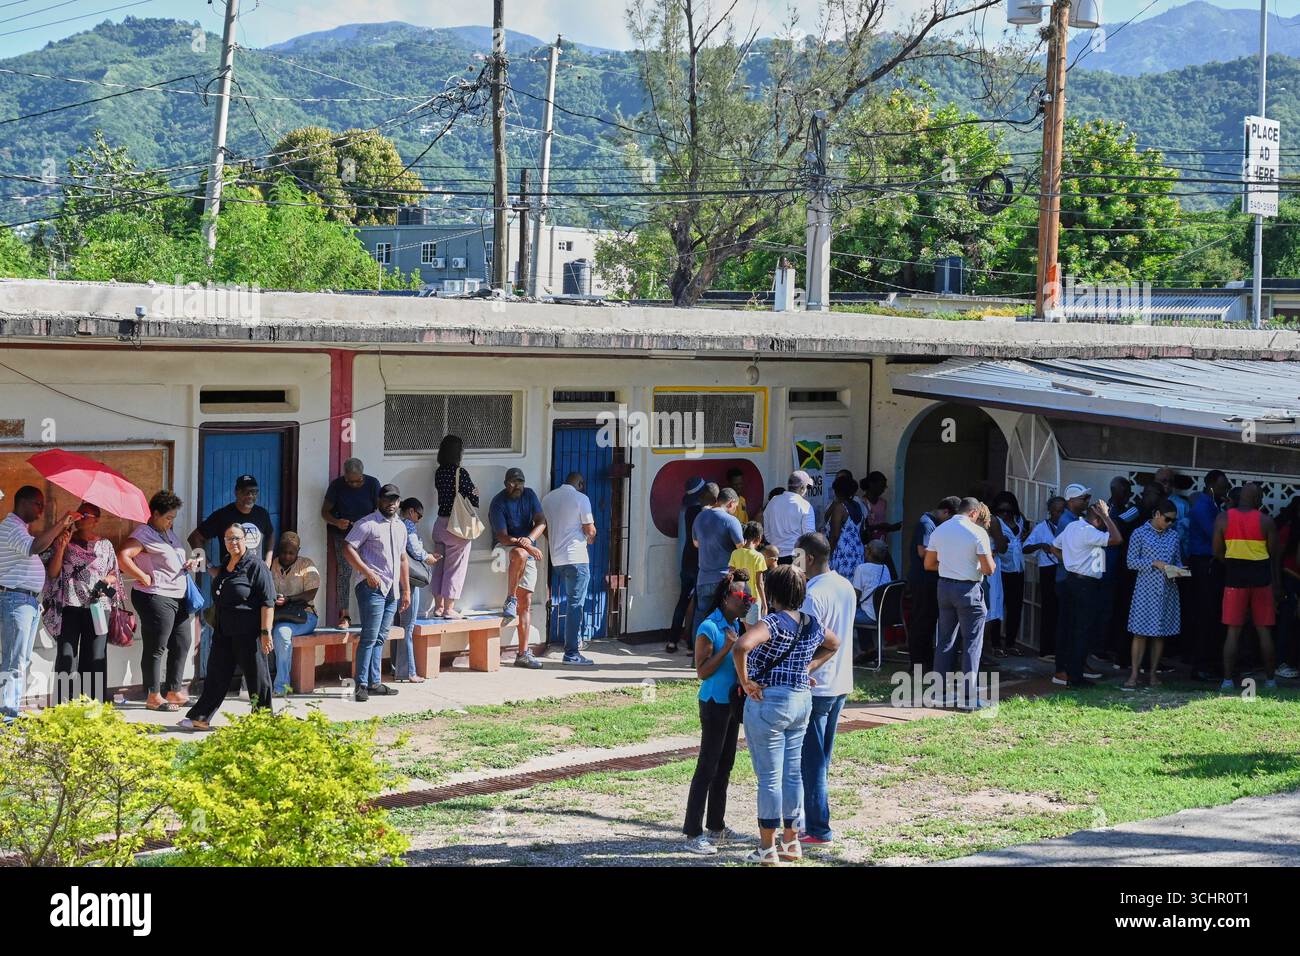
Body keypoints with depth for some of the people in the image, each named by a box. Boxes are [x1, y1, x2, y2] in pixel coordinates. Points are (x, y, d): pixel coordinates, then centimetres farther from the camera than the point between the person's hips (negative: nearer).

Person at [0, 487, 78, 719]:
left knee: (23, 661, 12)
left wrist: (61, 533, 12)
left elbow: (38, 550, 22)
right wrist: (61, 524, -29)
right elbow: (34, 548, -30)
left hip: (31, 601, 10)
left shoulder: (21, 528, 21)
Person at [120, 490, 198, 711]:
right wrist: (144, 578, -20)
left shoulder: (170, 533, 18)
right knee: (156, 648, -4)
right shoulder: (144, 534, -11)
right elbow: (123, 558, -24)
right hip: (156, 598, -9)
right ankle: (153, 696, 1)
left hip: (178, 598, 9)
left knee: (181, 645, 13)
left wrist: (189, 563, 11)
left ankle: (174, 691, 23)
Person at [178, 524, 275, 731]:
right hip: (224, 633, 8)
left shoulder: (256, 566, -9)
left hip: (248, 634, -8)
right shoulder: (224, 566, 15)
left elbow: (267, 603, -14)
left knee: (256, 675, 2)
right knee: (217, 675, 10)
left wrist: (265, 632, -19)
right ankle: (200, 718, 14)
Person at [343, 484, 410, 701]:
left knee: (380, 639, 9)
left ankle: (374, 683, 12)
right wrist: (368, 572, -19)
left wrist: (406, 590, 21)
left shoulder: (400, 527, 18)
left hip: (392, 590, 7)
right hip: (373, 587, -7)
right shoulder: (367, 524, -5)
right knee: (369, 637, -10)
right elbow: (348, 549, -12)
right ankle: (361, 685, -9)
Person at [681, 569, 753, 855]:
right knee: (707, 767, -8)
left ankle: (716, 826, 25)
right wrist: (727, 647, -25)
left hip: (732, 702, 9)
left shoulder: (737, 625, 8)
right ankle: (693, 834, -6)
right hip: (715, 703, -8)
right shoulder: (710, 628, -16)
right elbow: (702, 671, -19)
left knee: (724, 766, 15)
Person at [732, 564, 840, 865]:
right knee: (793, 773, 15)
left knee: (769, 777, 0)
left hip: (768, 702, -7)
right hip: (802, 702, 7)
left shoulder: (773, 623, -18)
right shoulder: (813, 624, 5)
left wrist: (745, 681, -21)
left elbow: (741, 647, -34)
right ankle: (791, 842, 22)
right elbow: (834, 643, 27)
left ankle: (767, 849, 6)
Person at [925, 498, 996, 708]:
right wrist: (988, 555, 7)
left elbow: (929, 564, 11)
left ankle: (942, 691, 17)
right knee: (972, 643, 0)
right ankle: (968, 697, -2)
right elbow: (989, 569, -13)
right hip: (968, 589, -6)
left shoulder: (939, 530, 6)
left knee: (945, 641, 14)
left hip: (945, 586, 6)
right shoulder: (977, 533, -11)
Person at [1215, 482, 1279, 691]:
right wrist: (1277, 585, 10)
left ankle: (1228, 679, -3)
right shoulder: (1266, 521, -3)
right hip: (1261, 578, 0)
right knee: (1264, 631, 7)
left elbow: (1217, 552, 0)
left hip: (1235, 577, 0)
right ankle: (1270, 679, 12)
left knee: (1233, 631, 2)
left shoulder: (1223, 519, -1)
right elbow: (1273, 556, 1)